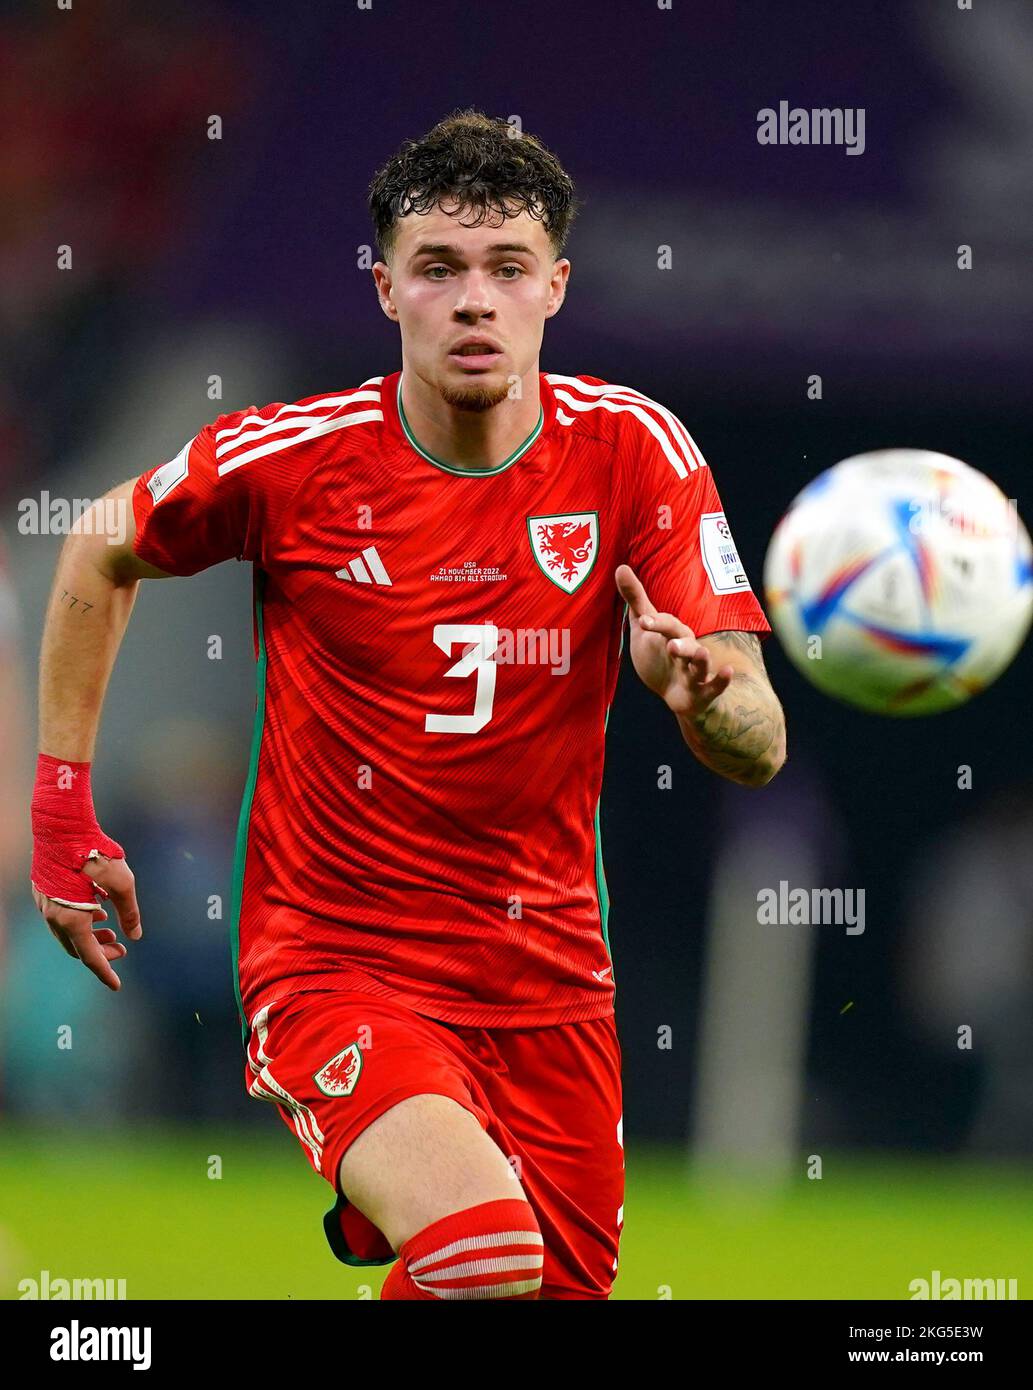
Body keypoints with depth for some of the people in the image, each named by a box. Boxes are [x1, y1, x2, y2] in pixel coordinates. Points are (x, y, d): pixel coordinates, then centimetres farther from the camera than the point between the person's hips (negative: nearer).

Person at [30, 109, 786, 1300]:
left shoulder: (633, 451, -7)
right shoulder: (291, 458, -11)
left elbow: (759, 752, -10)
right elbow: (102, 554, 10)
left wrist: (702, 694, -34)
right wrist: (61, 812, 8)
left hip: (548, 979, 4)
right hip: (334, 966, -4)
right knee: (487, 1253, -31)